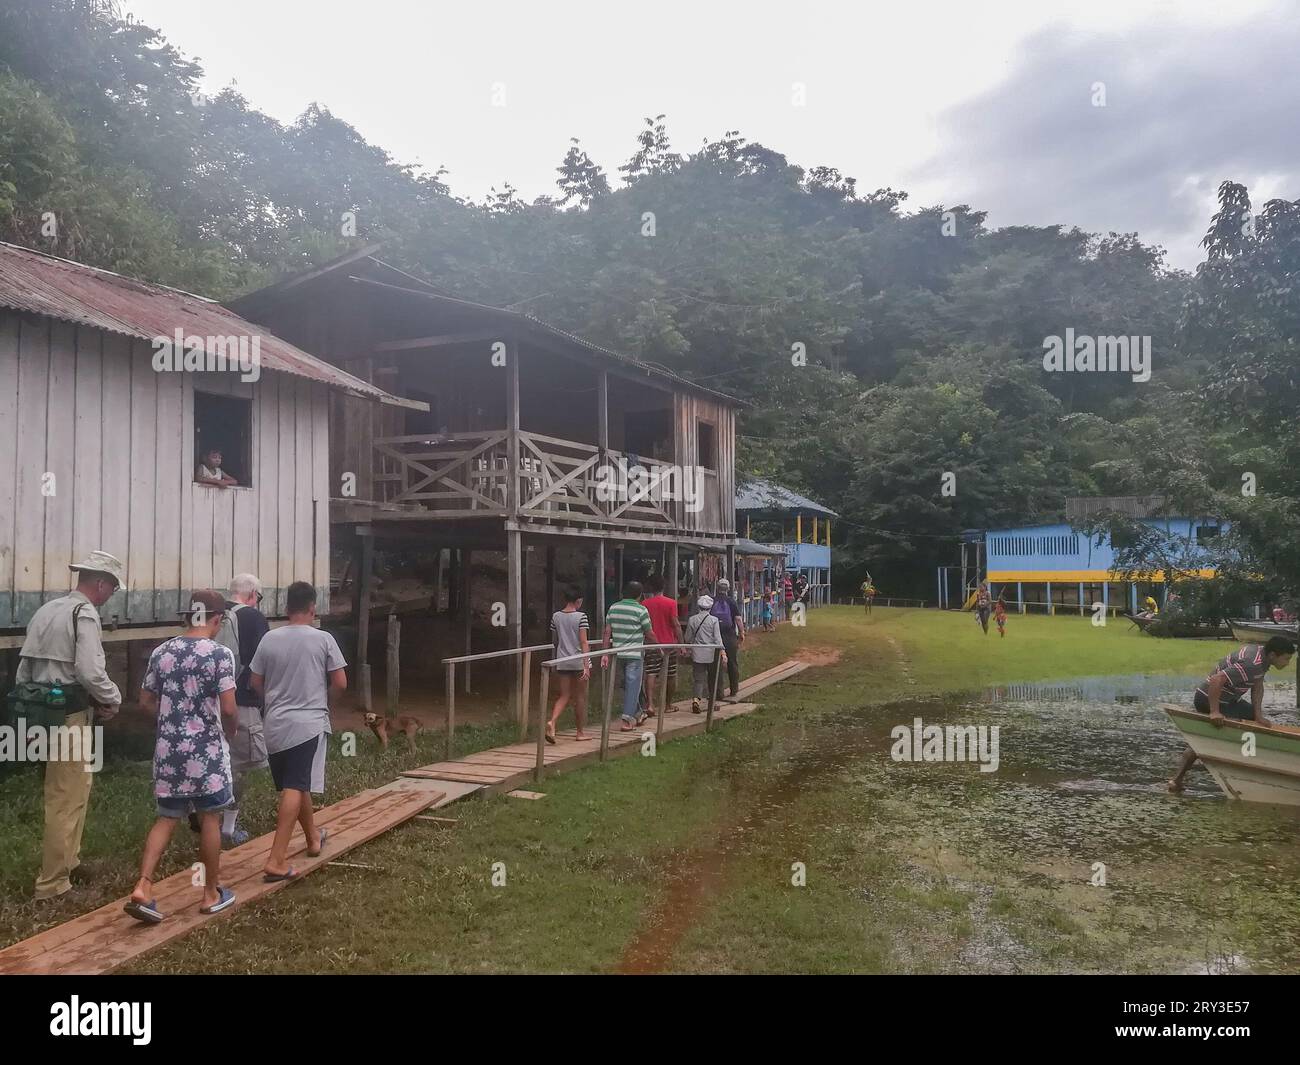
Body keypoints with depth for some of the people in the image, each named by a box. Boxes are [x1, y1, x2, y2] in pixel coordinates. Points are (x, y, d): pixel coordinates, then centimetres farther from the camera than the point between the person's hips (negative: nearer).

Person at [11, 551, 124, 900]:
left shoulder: (46, 610, 15)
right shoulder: (84, 613, -13)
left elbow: (24, 667, 14)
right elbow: (90, 671, -23)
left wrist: (31, 707, 17)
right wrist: (113, 699, -7)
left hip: (40, 711, 9)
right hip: (69, 715, -9)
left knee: (62, 793, 21)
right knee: (68, 799, 0)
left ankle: (66, 864, 33)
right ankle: (52, 883, 6)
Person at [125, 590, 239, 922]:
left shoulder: (161, 652, 4)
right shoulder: (220, 653, -12)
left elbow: (146, 703, 10)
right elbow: (228, 708, -16)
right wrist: (230, 734, 3)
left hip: (168, 749, 5)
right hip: (206, 749, -5)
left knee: (167, 817, 14)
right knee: (209, 818, 8)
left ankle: (142, 888, 2)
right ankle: (212, 894, 18)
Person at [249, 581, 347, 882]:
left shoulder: (269, 639, 3)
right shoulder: (323, 639, -6)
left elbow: (255, 682, 10)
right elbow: (340, 683, -3)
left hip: (275, 724, 5)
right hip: (308, 723, -5)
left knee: (295, 785, 19)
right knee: (295, 789, -9)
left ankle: (313, 838, 38)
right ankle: (276, 861, -16)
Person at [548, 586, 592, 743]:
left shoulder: (556, 616, 3)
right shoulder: (581, 617, -11)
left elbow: (554, 641, 13)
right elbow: (584, 642, -15)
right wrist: (586, 666, -17)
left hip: (562, 661, 4)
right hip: (579, 661, -4)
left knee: (563, 696, 8)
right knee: (580, 696, 9)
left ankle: (552, 722, -16)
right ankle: (580, 732, 17)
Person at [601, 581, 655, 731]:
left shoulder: (613, 608, 6)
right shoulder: (641, 610, -9)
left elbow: (607, 633, 4)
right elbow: (650, 635, -4)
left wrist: (605, 654, 6)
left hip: (617, 654, 6)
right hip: (634, 654, -6)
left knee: (627, 685, 18)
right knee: (633, 686, 0)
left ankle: (636, 714, 29)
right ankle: (627, 720, -4)